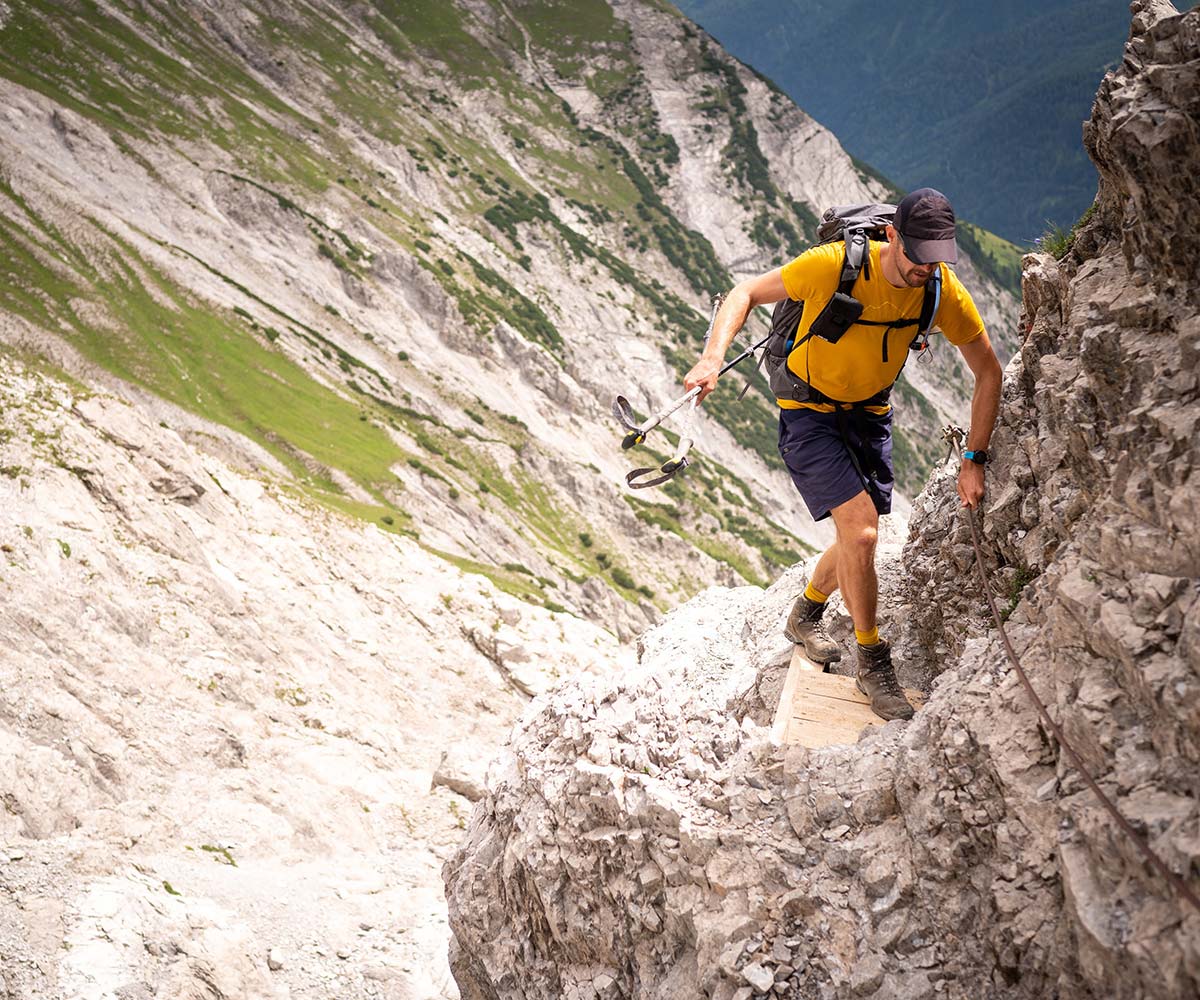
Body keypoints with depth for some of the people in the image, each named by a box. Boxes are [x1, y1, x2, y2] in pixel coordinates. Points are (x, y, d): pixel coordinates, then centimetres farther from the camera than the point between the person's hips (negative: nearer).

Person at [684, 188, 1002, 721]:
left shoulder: (944, 292, -17)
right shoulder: (834, 264, -29)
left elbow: (988, 371, -5)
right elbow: (747, 293, -17)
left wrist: (974, 460, -10)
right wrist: (713, 357, -33)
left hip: (869, 413, 5)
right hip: (809, 412, -5)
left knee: (857, 539, 12)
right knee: (861, 531, -17)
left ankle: (805, 617, 43)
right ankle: (873, 665, 0)